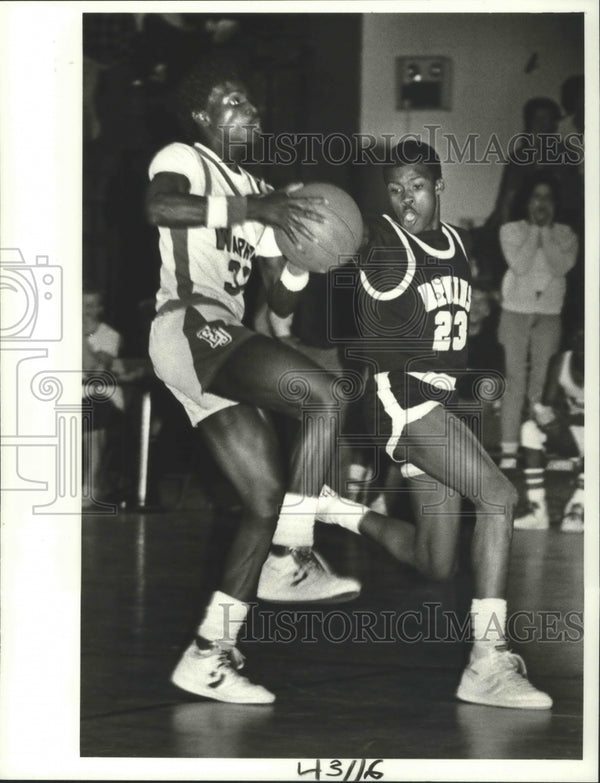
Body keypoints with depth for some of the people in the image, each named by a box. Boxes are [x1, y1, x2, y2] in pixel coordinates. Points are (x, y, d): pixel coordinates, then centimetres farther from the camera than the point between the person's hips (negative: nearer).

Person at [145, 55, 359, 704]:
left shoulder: (253, 190, 26)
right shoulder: (181, 160, 2)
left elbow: (282, 302, 23)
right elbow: (159, 206, -25)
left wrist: (299, 249, 3)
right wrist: (250, 207, -27)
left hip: (224, 344, 9)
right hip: (188, 328, -9)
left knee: (267, 498, 2)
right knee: (325, 396, -23)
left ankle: (208, 655, 2)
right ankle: (289, 559, -18)